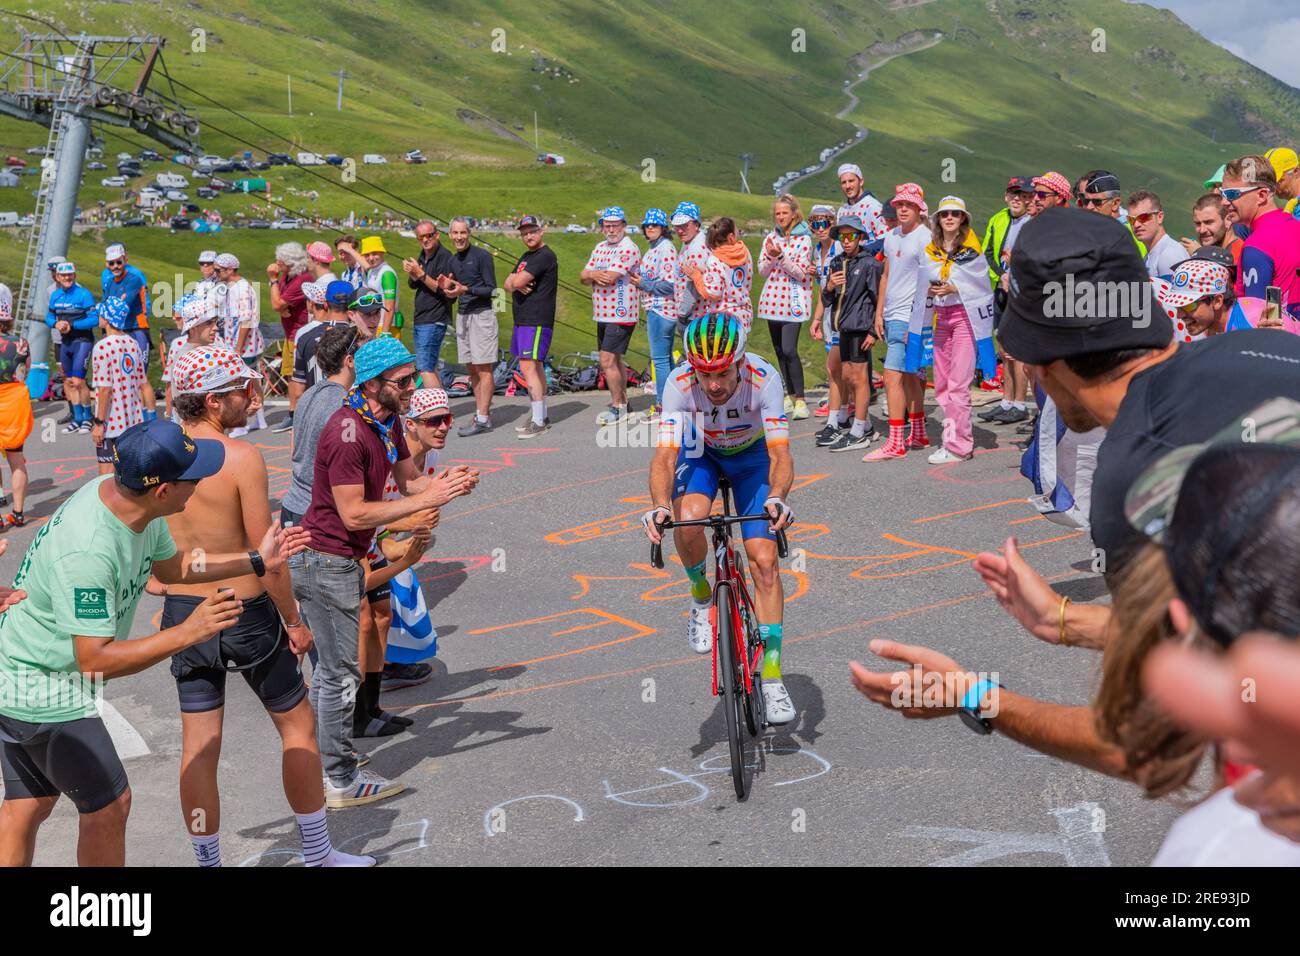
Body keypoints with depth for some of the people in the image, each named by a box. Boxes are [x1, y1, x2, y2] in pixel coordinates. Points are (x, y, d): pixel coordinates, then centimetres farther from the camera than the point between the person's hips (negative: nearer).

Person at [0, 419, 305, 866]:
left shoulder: (126, 497, -6)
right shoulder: (88, 548, -35)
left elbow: (170, 566, 14)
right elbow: (96, 661, -31)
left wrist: (256, 560, 9)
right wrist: (187, 633, -32)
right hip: (46, 691, -9)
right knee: (108, 805, 3)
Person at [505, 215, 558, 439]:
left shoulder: (545, 256, -13)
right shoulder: (526, 257, 20)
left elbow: (517, 281, -20)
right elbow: (508, 284, 13)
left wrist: (516, 282, 3)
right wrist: (517, 285, -9)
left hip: (537, 321, -10)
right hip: (523, 320, 10)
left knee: (528, 368, -13)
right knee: (535, 367, 14)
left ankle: (539, 422, -12)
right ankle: (541, 416, 21)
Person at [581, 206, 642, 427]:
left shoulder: (629, 249, -13)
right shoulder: (600, 247, 14)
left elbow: (610, 278, -22)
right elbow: (584, 277, 8)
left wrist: (592, 274, -4)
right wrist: (595, 275, -14)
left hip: (621, 315, -9)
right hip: (602, 314, 9)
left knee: (608, 361, -11)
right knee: (615, 360, 16)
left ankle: (617, 407, -1)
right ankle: (623, 402, 27)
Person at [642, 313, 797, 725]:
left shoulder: (763, 379, -35)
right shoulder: (680, 383, -33)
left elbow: (780, 453, -40)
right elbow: (665, 454, -39)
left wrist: (776, 497, -60)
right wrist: (659, 505, -58)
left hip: (751, 455, 0)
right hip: (701, 450, 0)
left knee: (764, 560, -12)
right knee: (688, 519, -32)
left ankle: (771, 676, -2)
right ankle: (701, 596, 0)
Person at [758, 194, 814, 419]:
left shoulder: (803, 239, -3)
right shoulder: (771, 238, 12)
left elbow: (801, 273, -10)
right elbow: (762, 271, 8)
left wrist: (781, 257, -20)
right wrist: (771, 257, -12)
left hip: (794, 300, -6)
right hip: (773, 298, 6)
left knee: (789, 350, -15)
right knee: (779, 351, 8)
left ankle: (800, 400, -9)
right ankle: (790, 395, 19)